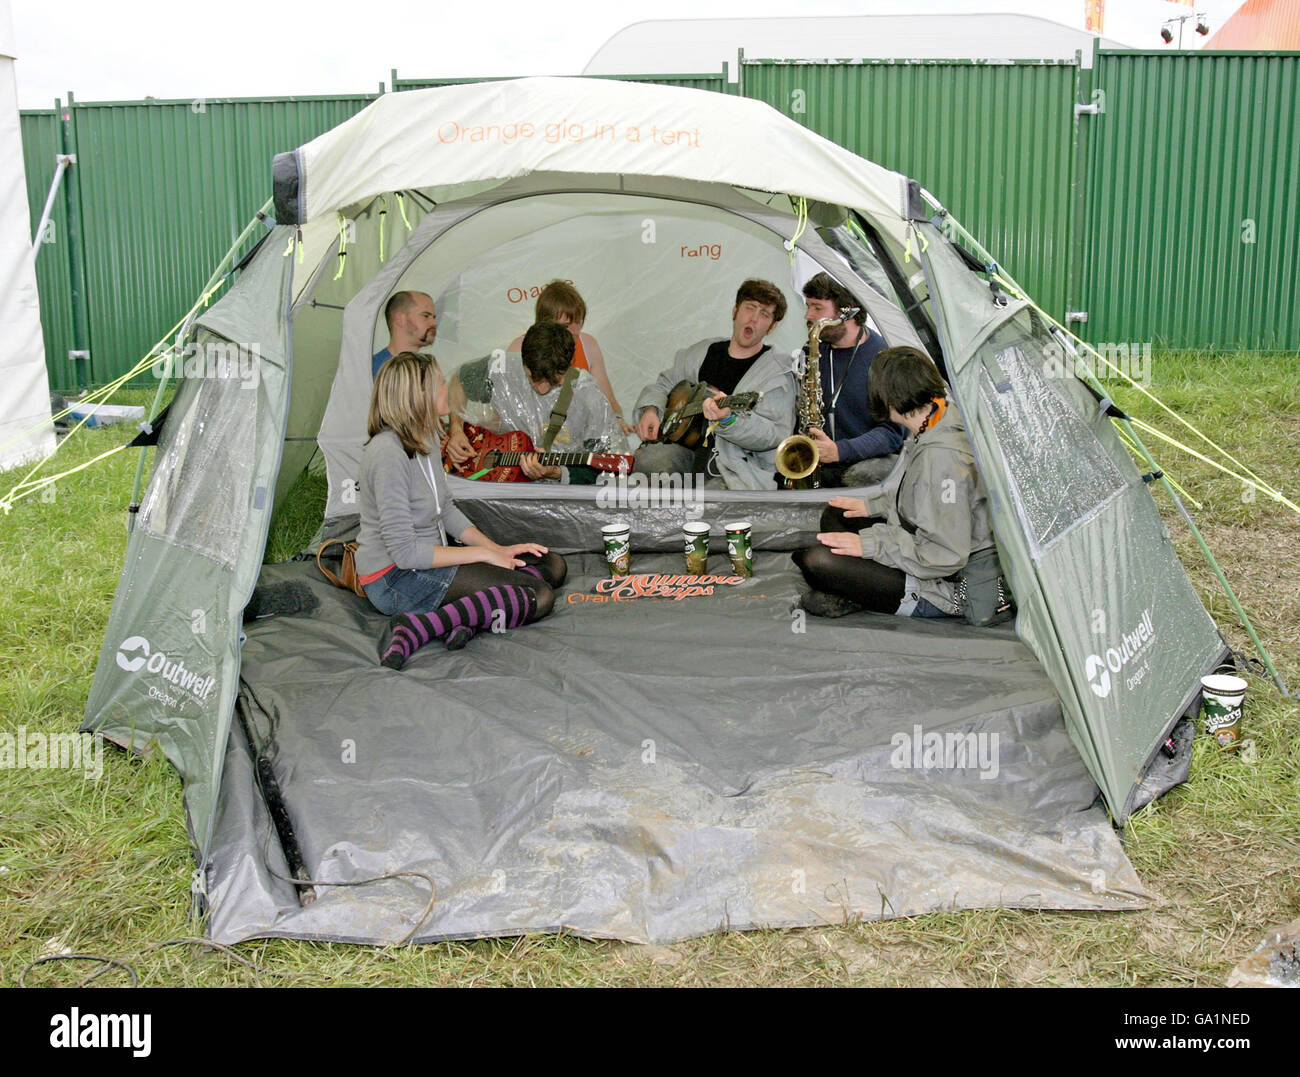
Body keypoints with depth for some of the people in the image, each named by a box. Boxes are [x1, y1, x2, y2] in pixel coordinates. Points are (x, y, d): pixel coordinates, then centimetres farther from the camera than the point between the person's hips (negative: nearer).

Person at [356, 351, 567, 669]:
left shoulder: (426, 440, 6)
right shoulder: (388, 451, -23)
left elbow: (446, 509, 17)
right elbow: (404, 551, -25)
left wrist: (497, 549, 4)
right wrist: (482, 553, -17)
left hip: (428, 560, 10)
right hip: (395, 580, -10)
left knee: (553, 565, 6)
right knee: (539, 596, -20)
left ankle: (464, 619, -14)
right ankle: (416, 628, -24)